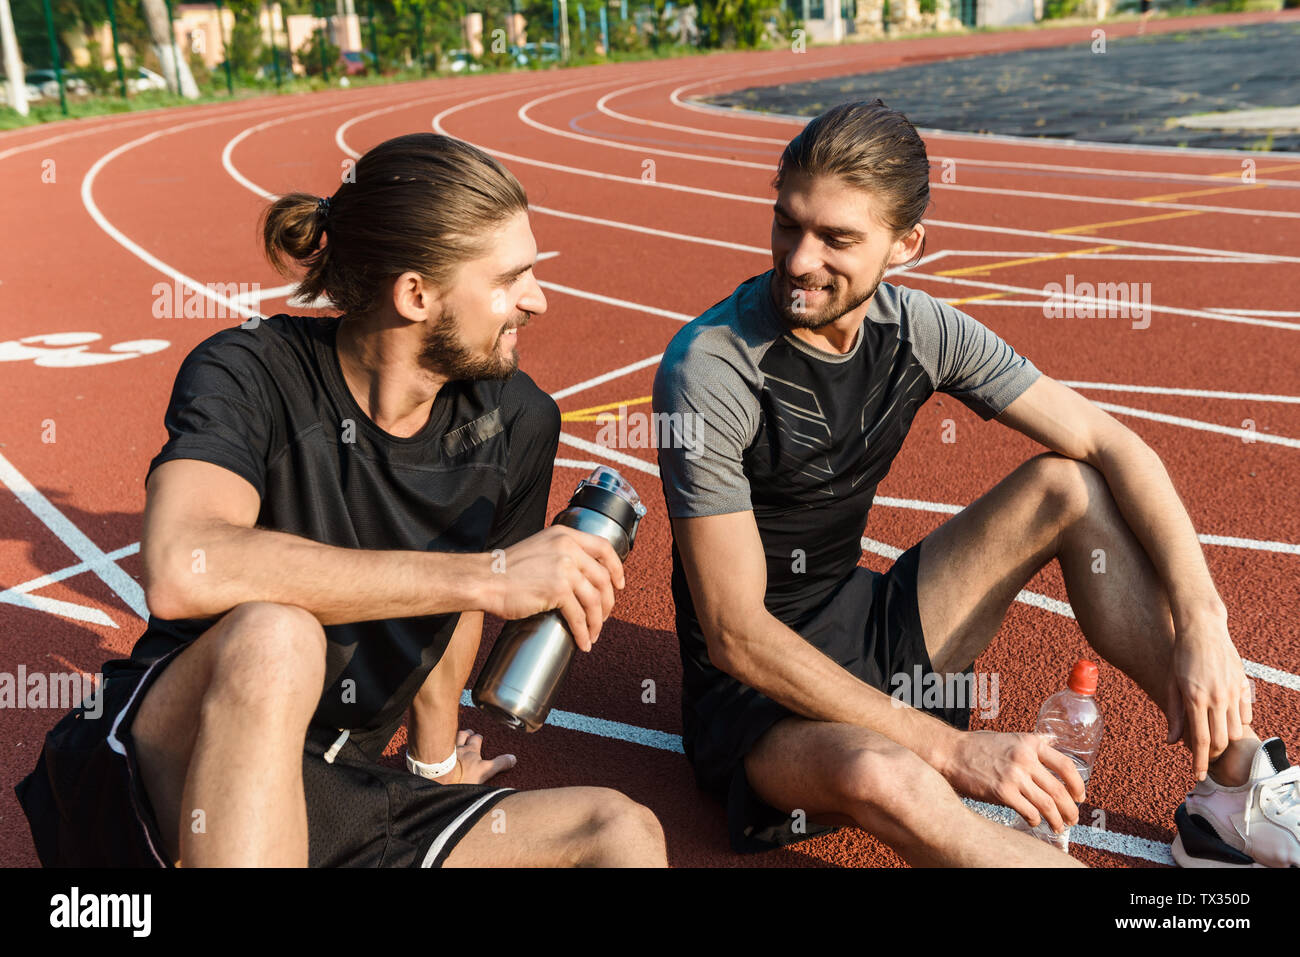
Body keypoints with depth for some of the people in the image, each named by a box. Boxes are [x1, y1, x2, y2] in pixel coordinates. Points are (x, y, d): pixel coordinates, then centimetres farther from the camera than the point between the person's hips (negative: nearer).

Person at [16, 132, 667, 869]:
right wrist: (487, 576, -36)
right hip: (165, 777, -3)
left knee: (624, 831, -14)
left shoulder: (516, 422, -3)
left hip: (342, 803, 3)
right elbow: (182, 570, -37)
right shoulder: (250, 374, -16)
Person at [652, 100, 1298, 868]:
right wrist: (949, 749, -27)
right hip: (755, 691, -5)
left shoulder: (919, 330, -6)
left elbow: (1111, 445, -3)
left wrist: (1201, 623, -17)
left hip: (870, 631, 6)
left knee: (1071, 487, -7)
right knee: (883, 777, -39)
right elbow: (736, 634, -25)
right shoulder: (709, 367, -23)